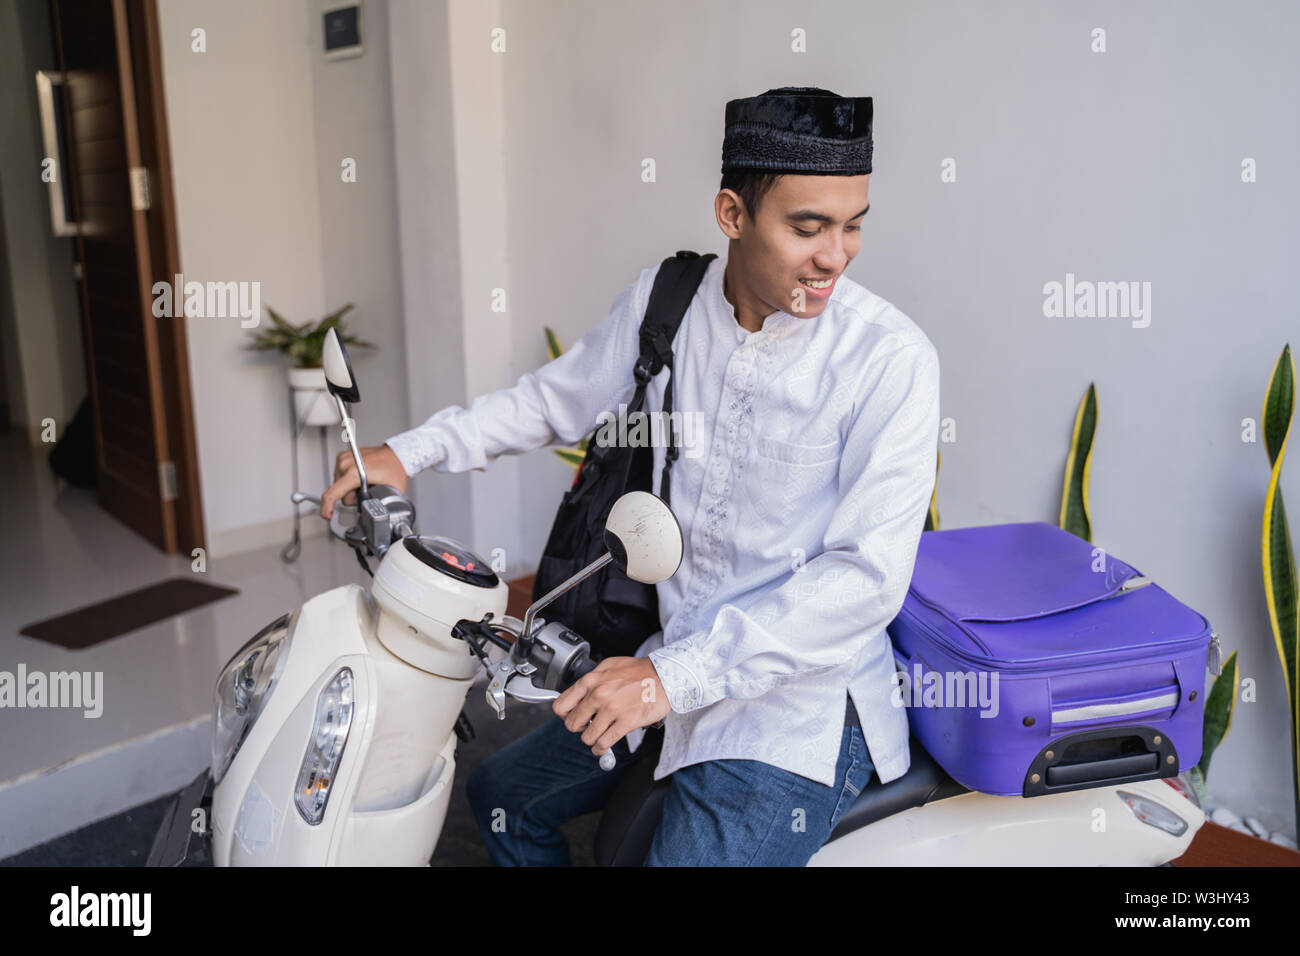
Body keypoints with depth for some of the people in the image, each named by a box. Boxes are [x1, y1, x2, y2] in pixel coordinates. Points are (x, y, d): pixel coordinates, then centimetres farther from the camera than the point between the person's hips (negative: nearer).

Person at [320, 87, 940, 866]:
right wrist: (411, 452, 5)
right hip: (678, 665, 6)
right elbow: (556, 398, 14)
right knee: (504, 795, 21)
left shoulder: (891, 357, -19)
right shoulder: (664, 300, -2)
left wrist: (674, 676, -25)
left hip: (801, 699, -6)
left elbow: (869, 575, -22)